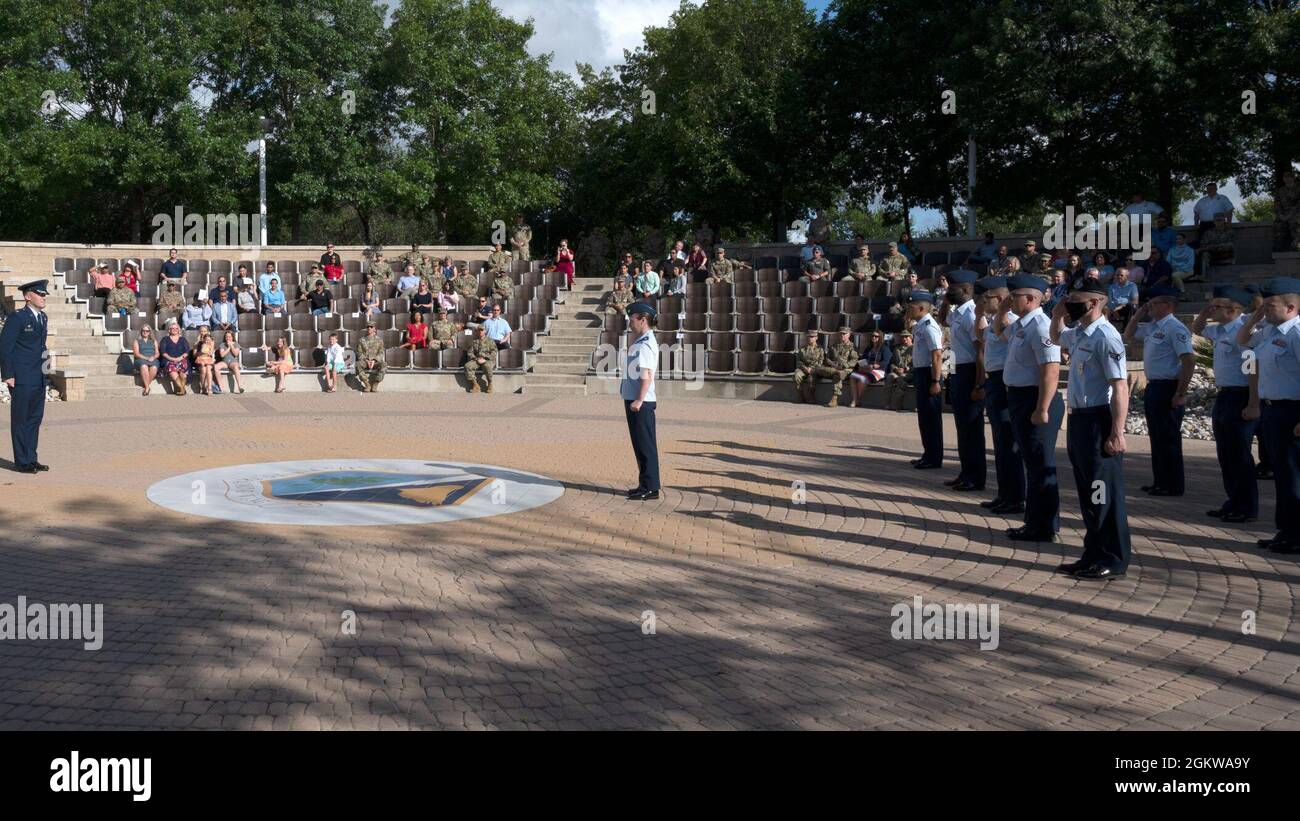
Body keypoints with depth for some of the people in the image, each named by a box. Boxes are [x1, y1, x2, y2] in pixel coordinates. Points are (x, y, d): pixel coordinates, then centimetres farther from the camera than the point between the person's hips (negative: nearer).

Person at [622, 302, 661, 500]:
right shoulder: (639, 342, 16)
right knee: (639, 444, 15)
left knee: (645, 445, -4)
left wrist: (639, 400, -24)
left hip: (641, 403, -10)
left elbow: (647, 375, -21)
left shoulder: (646, 344, -15)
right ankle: (645, 485, 22)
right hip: (634, 400, 10)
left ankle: (650, 488, 1)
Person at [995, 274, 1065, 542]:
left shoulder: (1039, 326, -18)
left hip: (1034, 401, -10)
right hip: (1019, 399, 10)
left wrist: (1042, 410, -26)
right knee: (1032, 463, 17)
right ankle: (1035, 522, 27)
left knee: (1040, 465, -2)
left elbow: (1051, 372, -24)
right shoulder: (1020, 325, 12)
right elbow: (1000, 331, 36)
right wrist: (1001, 311, 17)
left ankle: (1043, 528, 6)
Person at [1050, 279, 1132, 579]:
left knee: (1104, 493, -1)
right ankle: (1094, 555, 25)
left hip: (1099, 422, -9)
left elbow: (1120, 387, -21)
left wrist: (1117, 433, -25)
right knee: (1087, 493, 15)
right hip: (1078, 419, 9)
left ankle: (1113, 562, 9)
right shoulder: (1078, 333, 11)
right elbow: (1056, 338, 36)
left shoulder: (1105, 336, -16)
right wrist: (1057, 316, 15)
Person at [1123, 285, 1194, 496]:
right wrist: (1139, 314, 13)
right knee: (1157, 437, 15)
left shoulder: (1175, 328, -15)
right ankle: (1160, 482, 24)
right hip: (1153, 386, 9)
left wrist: (1181, 394, -22)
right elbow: (1127, 336, 28)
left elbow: (1189, 361, -20)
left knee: (1169, 439, -2)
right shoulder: (1151, 326, 12)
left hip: (1167, 389, -9)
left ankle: (1173, 486, 6)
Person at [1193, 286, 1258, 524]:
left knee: (1239, 455, -2)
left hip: (1240, 397, -9)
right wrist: (1204, 314, 10)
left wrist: (1253, 405, -23)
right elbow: (1196, 329, 31)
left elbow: (1254, 370, -21)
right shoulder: (1219, 330, 10)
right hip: (1223, 396, 9)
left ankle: (1247, 509, 7)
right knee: (1225, 455, 15)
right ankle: (1234, 502, 25)